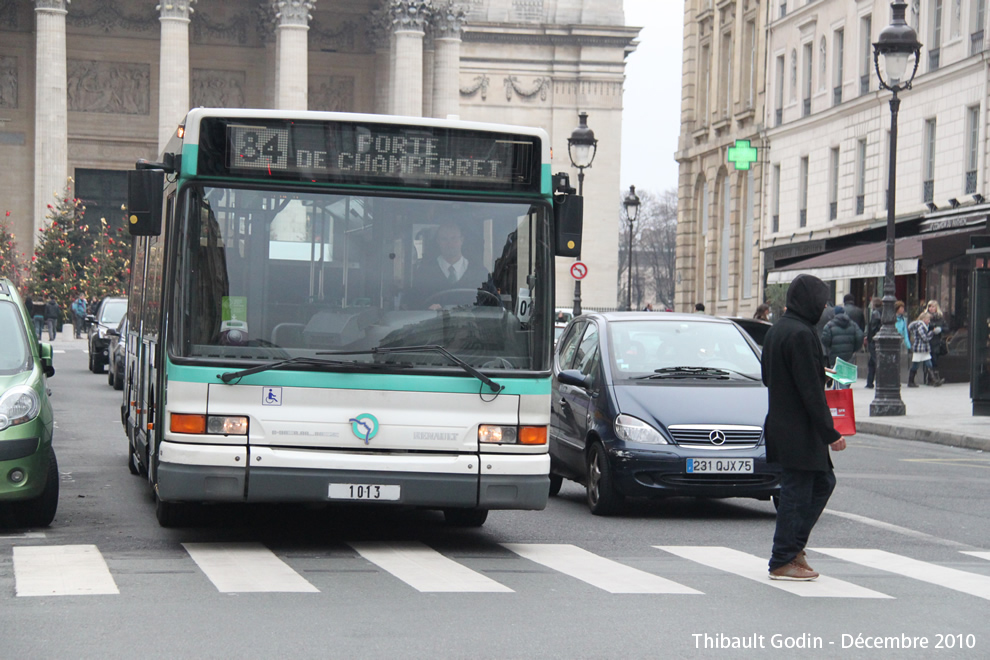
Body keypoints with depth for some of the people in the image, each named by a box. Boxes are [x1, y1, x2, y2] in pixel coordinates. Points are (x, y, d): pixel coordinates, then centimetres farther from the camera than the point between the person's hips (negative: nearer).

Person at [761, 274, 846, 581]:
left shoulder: (776, 330, 10)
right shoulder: (800, 334, -20)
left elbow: (768, 377, 20)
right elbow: (810, 390, -22)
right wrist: (830, 434, -18)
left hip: (781, 426, 10)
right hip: (798, 431, -10)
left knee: (823, 483, 18)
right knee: (796, 493, -2)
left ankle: (793, 546, 19)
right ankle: (783, 562, 6)